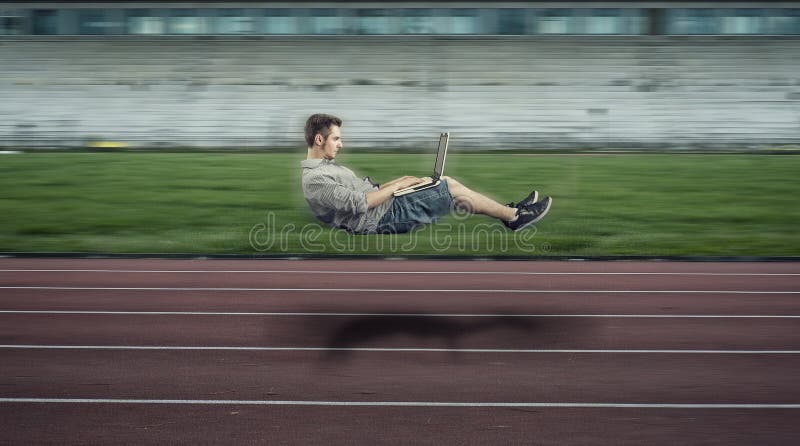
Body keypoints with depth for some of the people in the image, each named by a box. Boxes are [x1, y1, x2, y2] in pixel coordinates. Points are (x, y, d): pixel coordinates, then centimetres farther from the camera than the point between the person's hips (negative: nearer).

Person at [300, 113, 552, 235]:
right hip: (383, 218, -10)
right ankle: (514, 217, 5)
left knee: (447, 184, 6)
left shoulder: (326, 166, 15)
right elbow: (358, 203, -25)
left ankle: (507, 211, 13)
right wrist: (397, 186, -14)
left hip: (387, 207, 10)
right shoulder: (314, 179, -18)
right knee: (451, 188, -8)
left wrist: (397, 181, 4)